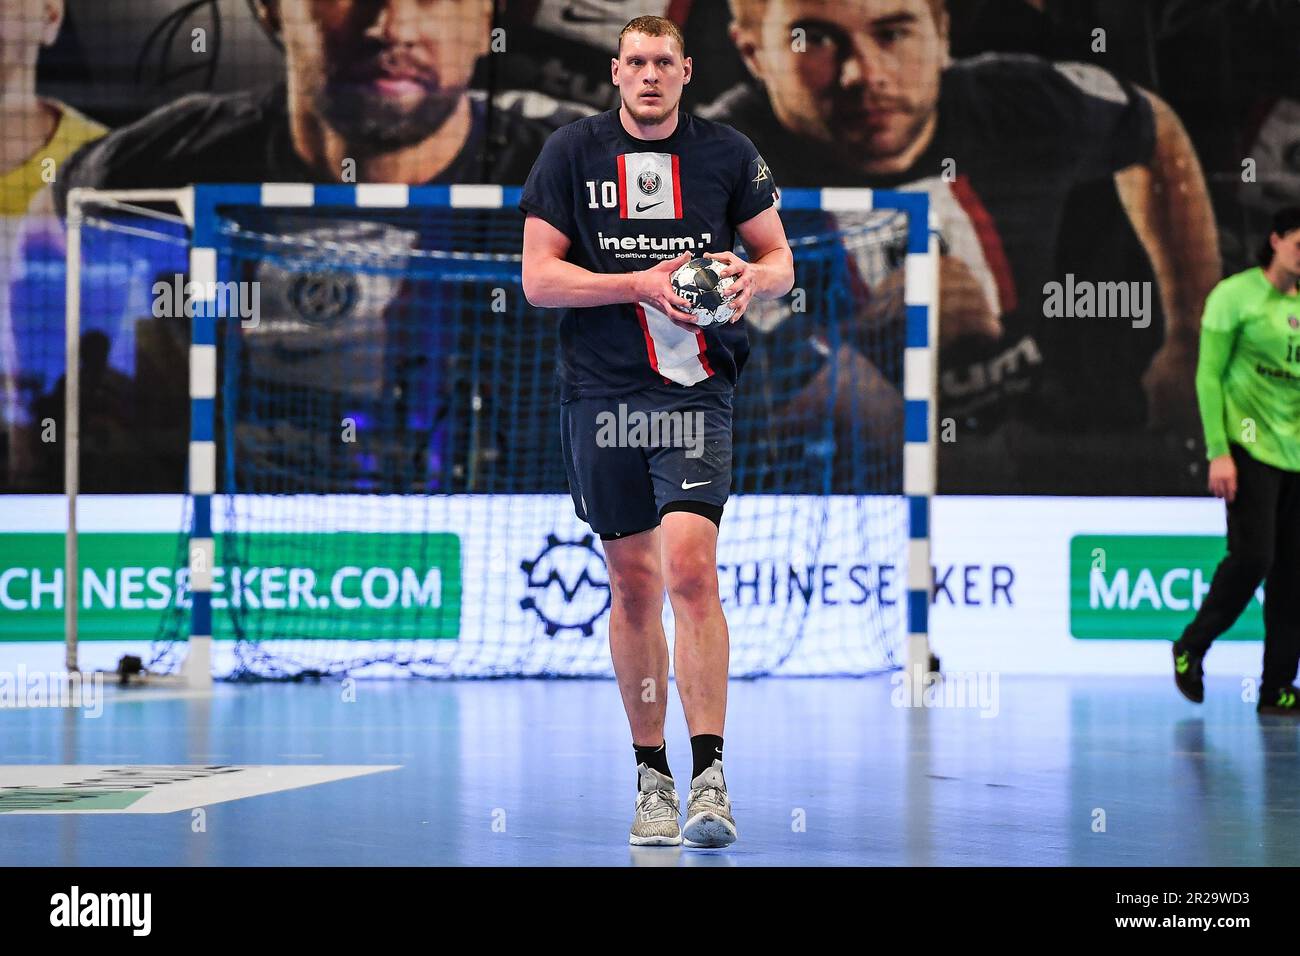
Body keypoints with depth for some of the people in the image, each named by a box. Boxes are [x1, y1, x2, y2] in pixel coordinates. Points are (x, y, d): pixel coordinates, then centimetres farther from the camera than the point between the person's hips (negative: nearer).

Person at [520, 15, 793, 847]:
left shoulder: (729, 154, 4)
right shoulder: (573, 153, 2)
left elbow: (780, 260, 12)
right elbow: (539, 277, -3)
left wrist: (753, 277, -12)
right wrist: (642, 284, -15)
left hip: (696, 392, -1)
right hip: (602, 395, 1)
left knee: (690, 565, -17)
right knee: (633, 583, 7)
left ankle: (710, 776, -17)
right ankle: (652, 777, 17)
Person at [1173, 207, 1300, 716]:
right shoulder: (1235, 295, -4)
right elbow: (1209, 376, -6)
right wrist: (1218, 452, -12)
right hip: (1250, 448, -6)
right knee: (1252, 556, -14)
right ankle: (1191, 647, 9)